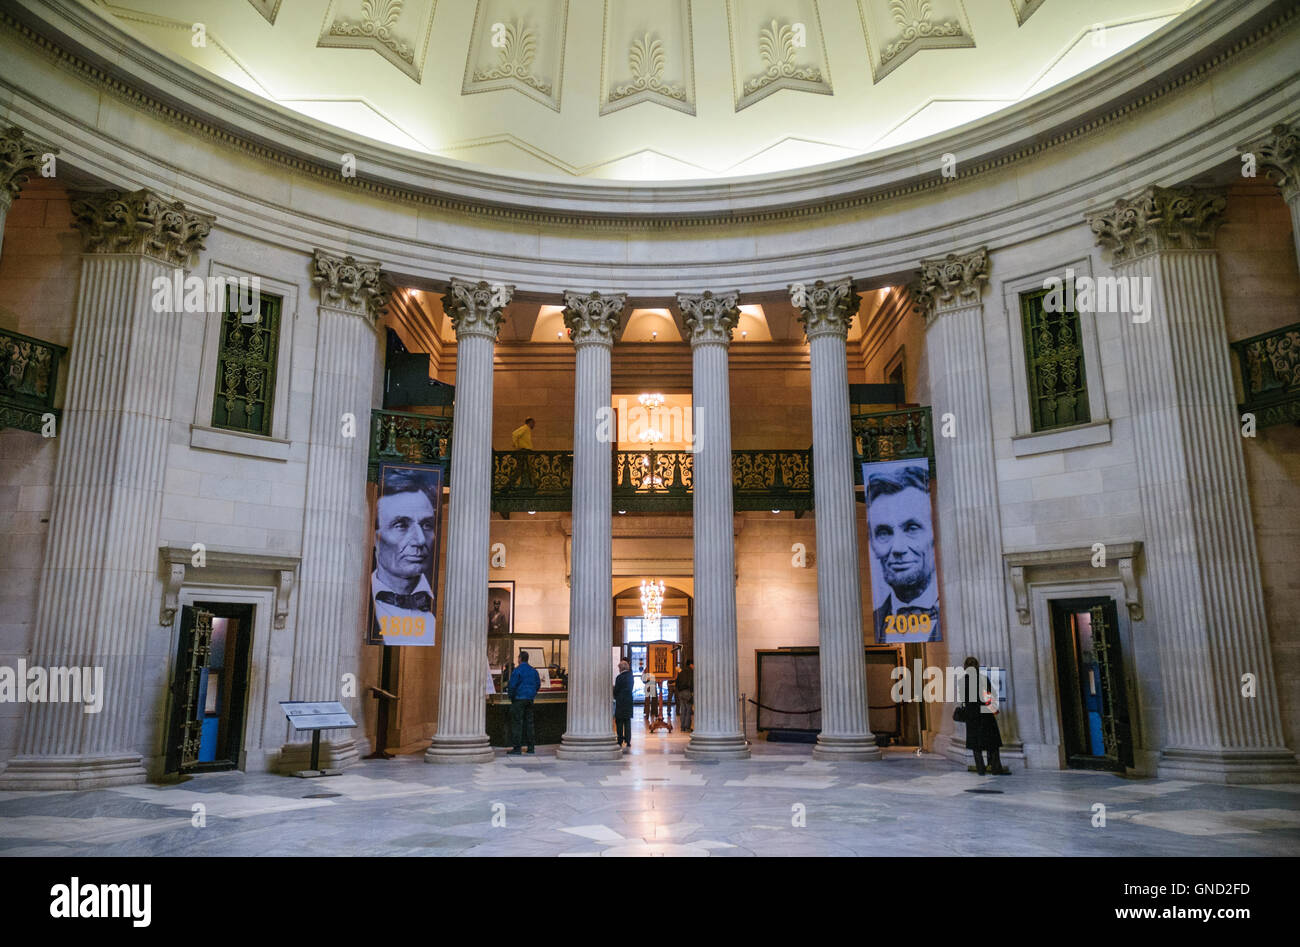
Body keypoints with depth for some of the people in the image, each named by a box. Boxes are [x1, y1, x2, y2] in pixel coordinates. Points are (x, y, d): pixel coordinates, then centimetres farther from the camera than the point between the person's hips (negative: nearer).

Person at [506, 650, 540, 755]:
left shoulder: (517, 670, -11)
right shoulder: (533, 670, 10)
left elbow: (512, 685, -12)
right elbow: (538, 684, 14)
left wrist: (511, 698, 0)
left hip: (519, 699, -6)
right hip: (530, 699, 7)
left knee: (517, 723, -4)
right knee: (529, 722, 11)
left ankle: (517, 748, -6)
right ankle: (531, 747, 12)